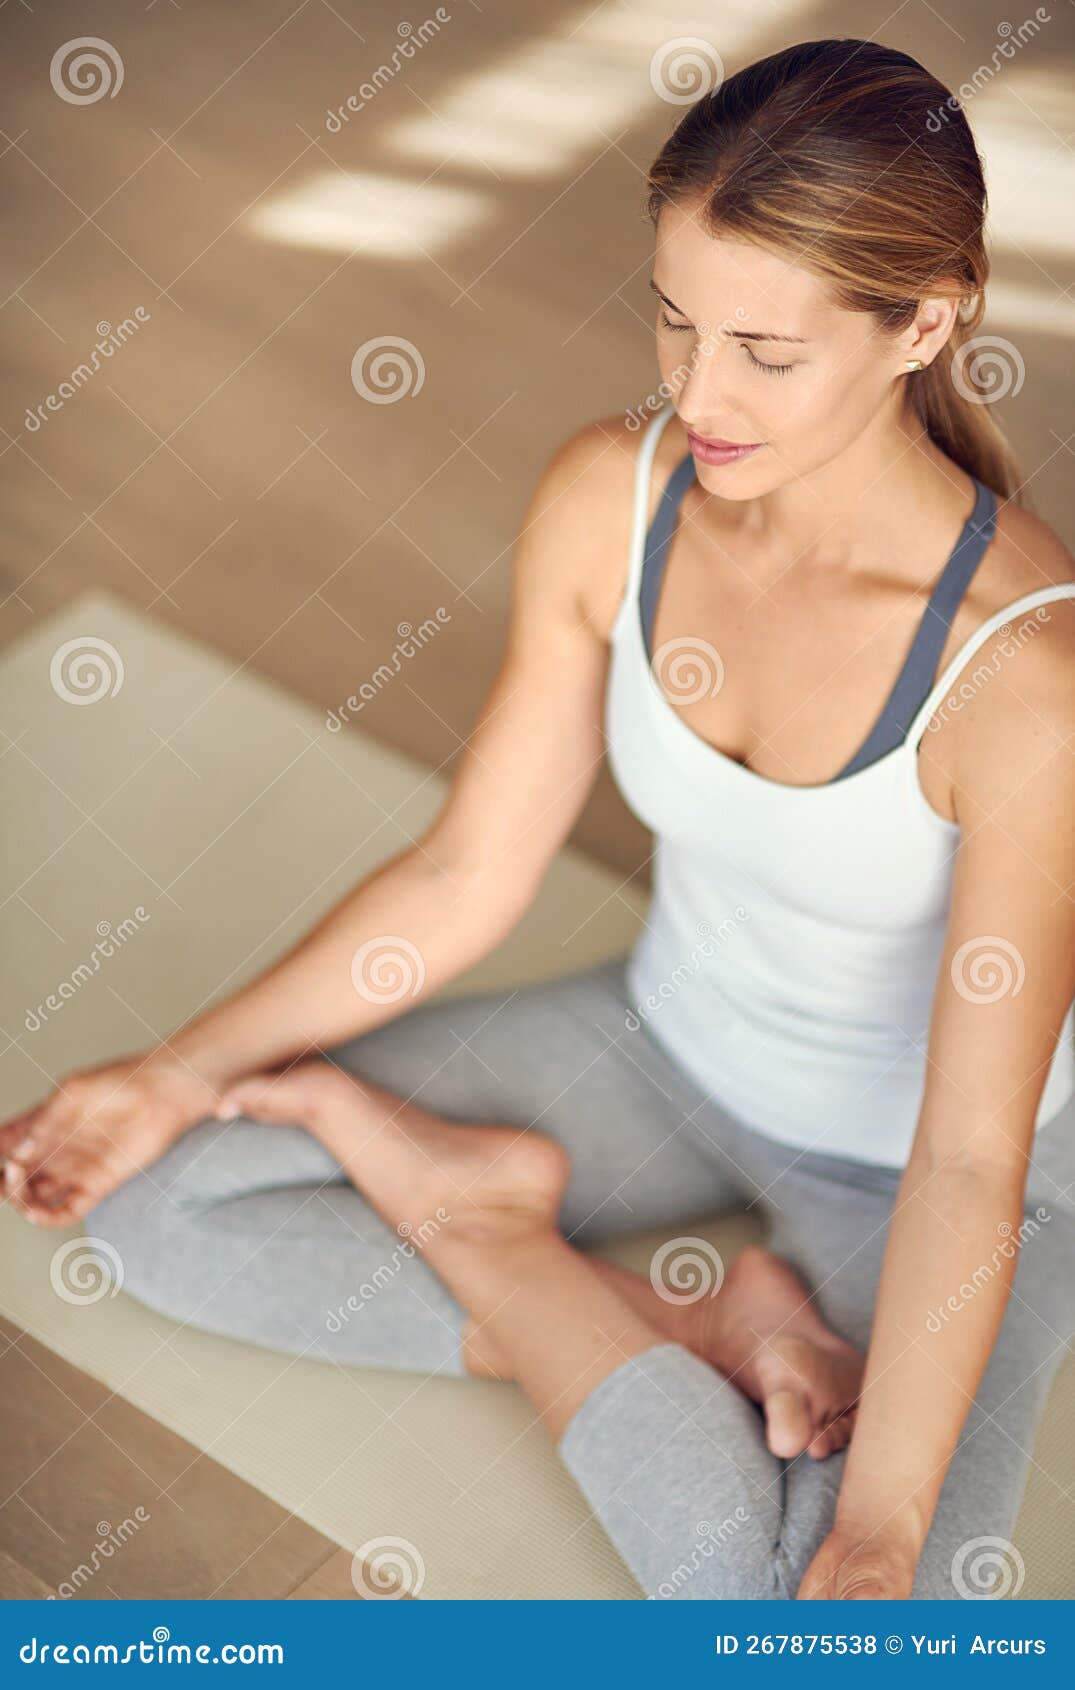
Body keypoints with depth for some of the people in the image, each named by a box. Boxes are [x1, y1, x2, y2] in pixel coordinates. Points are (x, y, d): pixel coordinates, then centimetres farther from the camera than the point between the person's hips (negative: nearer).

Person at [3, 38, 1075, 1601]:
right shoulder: (609, 498, -17)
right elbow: (466, 873, -7)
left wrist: (877, 1538, -33)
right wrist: (182, 1074, -10)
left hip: (905, 1159, -4)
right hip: (668, 1048, 5)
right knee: (161, 1206, -4)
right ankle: (703, 1327, -6)